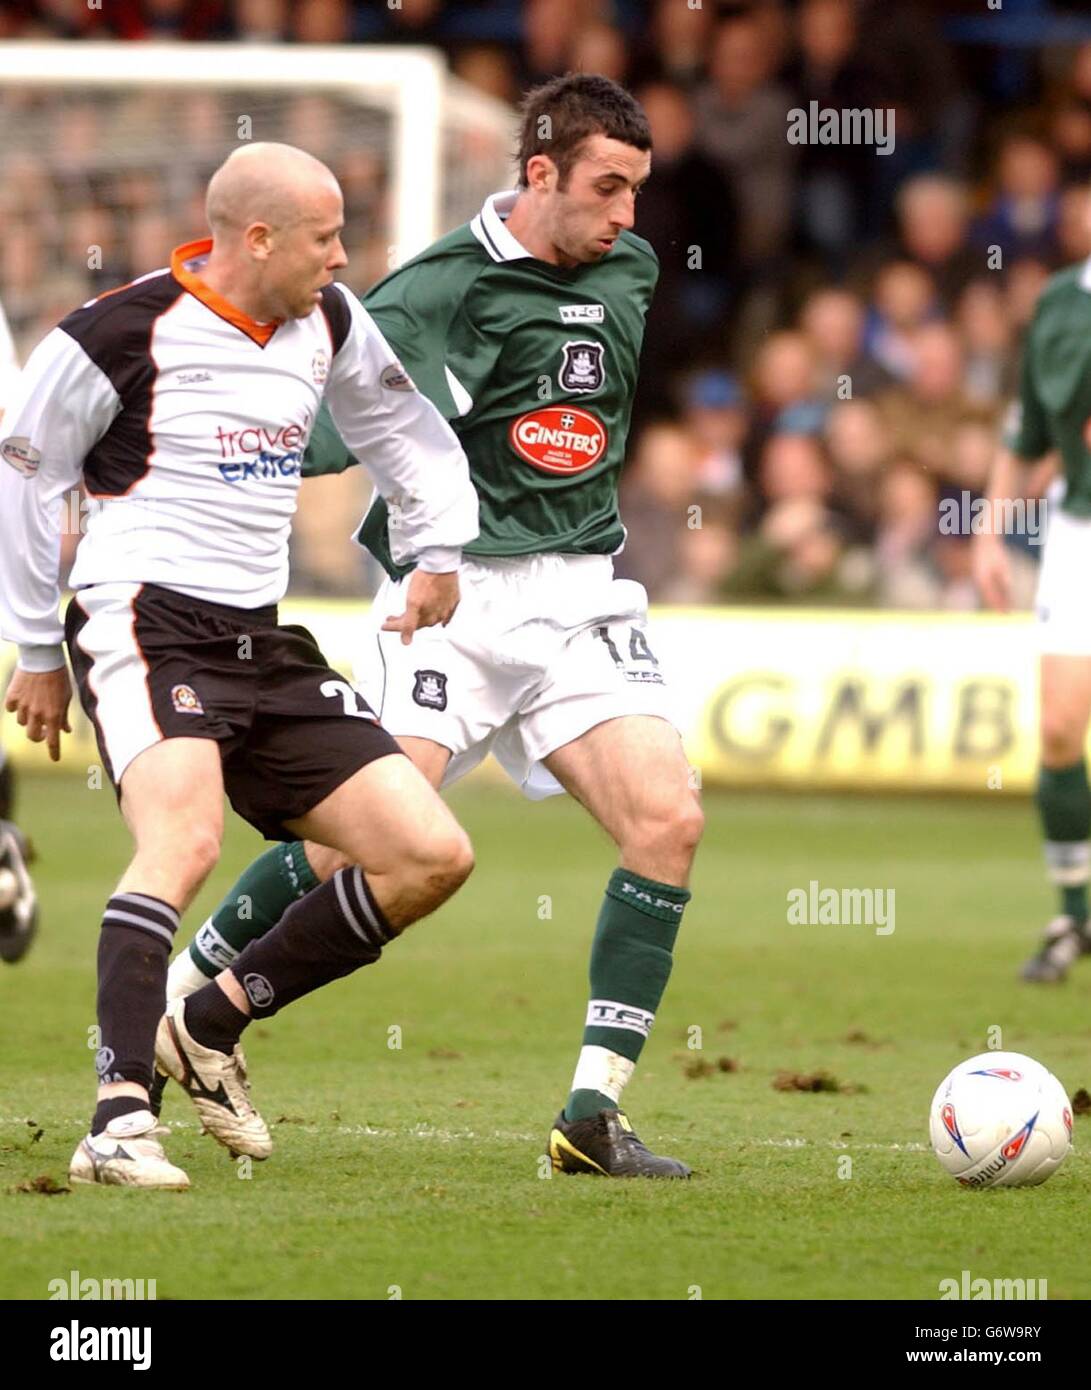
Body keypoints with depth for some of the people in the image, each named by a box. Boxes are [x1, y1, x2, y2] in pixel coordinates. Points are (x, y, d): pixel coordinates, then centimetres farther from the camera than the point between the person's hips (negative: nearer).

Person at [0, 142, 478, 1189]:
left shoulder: (326, 324, 8)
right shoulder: (120, 334, -11)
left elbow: (400, 424, 27)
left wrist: (439, 550, 14)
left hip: (264, 647, 8)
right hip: (144, 623, -7)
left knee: (432, 857, -1)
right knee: (185, 839, -34)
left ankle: (211, 1028, 11)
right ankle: (118, 1122, -35)